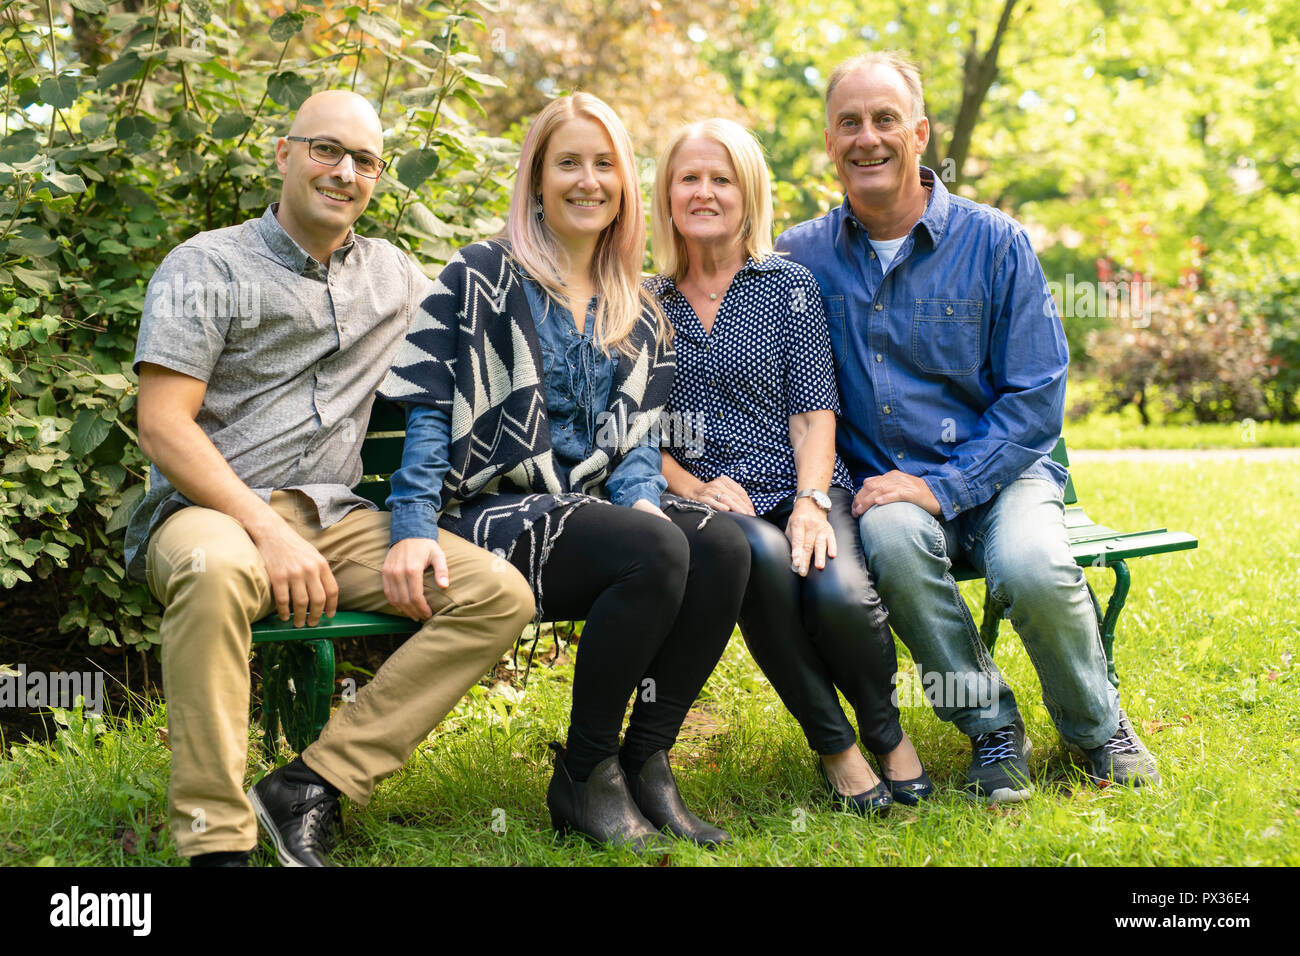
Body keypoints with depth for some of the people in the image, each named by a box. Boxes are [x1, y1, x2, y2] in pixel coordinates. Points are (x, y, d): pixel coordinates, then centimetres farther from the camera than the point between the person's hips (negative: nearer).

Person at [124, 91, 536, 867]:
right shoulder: (207, 267, 1)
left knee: (501, 595, -17)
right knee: (217, 573, -41)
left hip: (336, 517, 5)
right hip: (212, 509, -5)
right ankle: (216, 840, -34)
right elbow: (163, 426, -8)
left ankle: (312, 788, -21)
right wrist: (270, 533, -20)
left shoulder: (394, 275, 17)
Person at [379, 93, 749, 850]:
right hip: (497, 515, -5)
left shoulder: (638, 313, 19)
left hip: (592, 510, 6)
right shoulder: (483, 278, 2)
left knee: (723, 547, -25)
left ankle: (647, 763, -15)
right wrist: (414, 527, -17)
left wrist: (643, 500, -8)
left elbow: (637, 438, 15)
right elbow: (431, 410, -5)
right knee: (657, 554, -32)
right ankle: (583, 777, -17)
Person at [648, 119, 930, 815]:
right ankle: (832, 745, -16)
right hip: (710, 503, 0)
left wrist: (810, 502, -15)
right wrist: (693, 488, -11)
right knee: (761, 559, -37)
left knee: (838, 594, -32)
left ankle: (887, 732, 3)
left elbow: (813, 411, 2)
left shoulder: (788, 286, 9)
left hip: (799, 490, 0)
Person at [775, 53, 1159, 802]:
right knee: (893, 539, -35)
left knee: (1032, 568, -32)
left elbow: (1037, 397, -5)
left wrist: (941, 485, -17)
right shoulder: (800, 256, 3)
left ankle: (1099, 726, 0)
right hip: (884, 486, 1)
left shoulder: (994, 243, -2)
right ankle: (992, 727, -13)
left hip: (999, 471, -1)